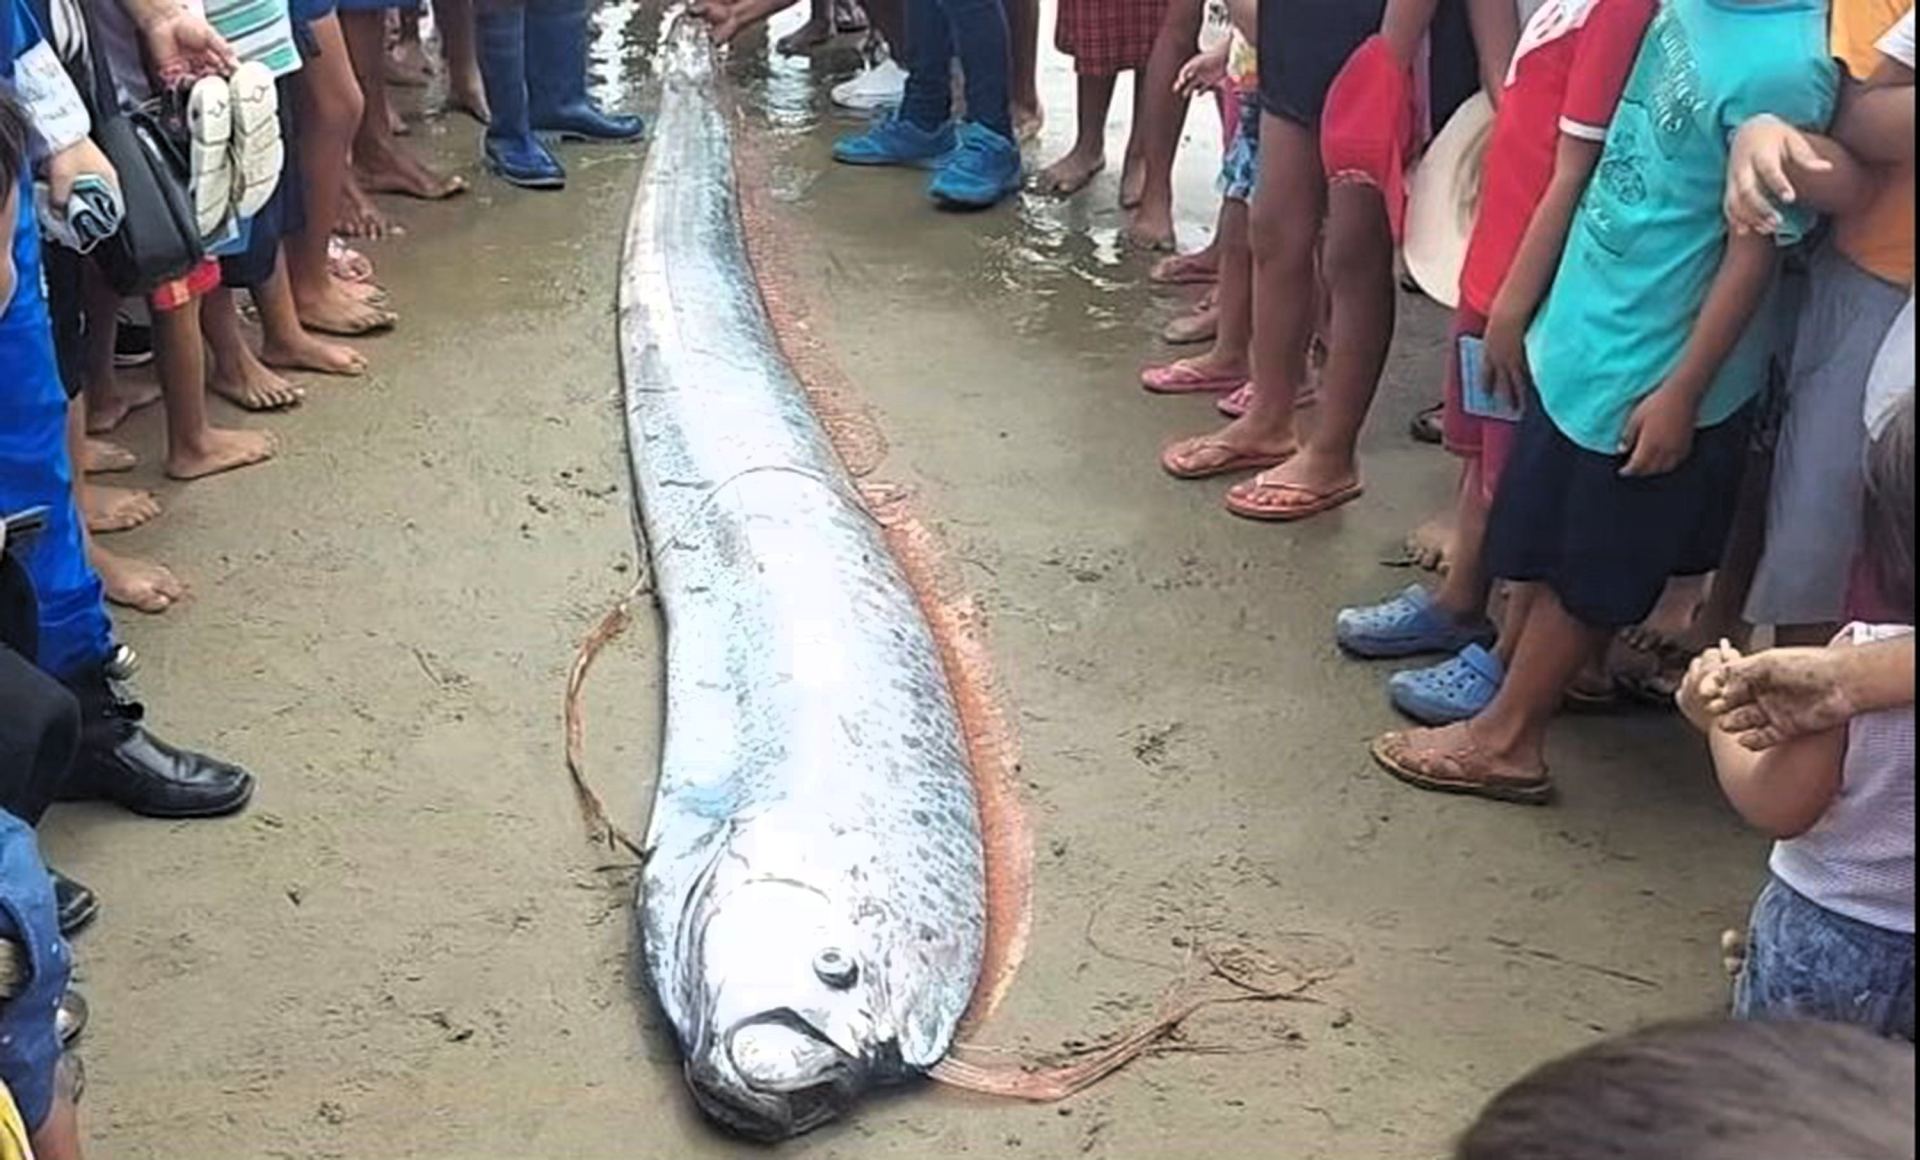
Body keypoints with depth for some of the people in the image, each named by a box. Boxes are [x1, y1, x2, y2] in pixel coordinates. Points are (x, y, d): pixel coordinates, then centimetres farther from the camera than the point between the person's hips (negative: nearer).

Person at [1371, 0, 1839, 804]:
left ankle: (1505, 738, 22)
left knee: (1586, 570, 9)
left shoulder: (1781, 68, -26)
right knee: (1550, 541, 21)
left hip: (1650, 366, -7)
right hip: (1589, 321, 7)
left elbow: (1756, 250, -20)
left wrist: (1682, 393, -16)